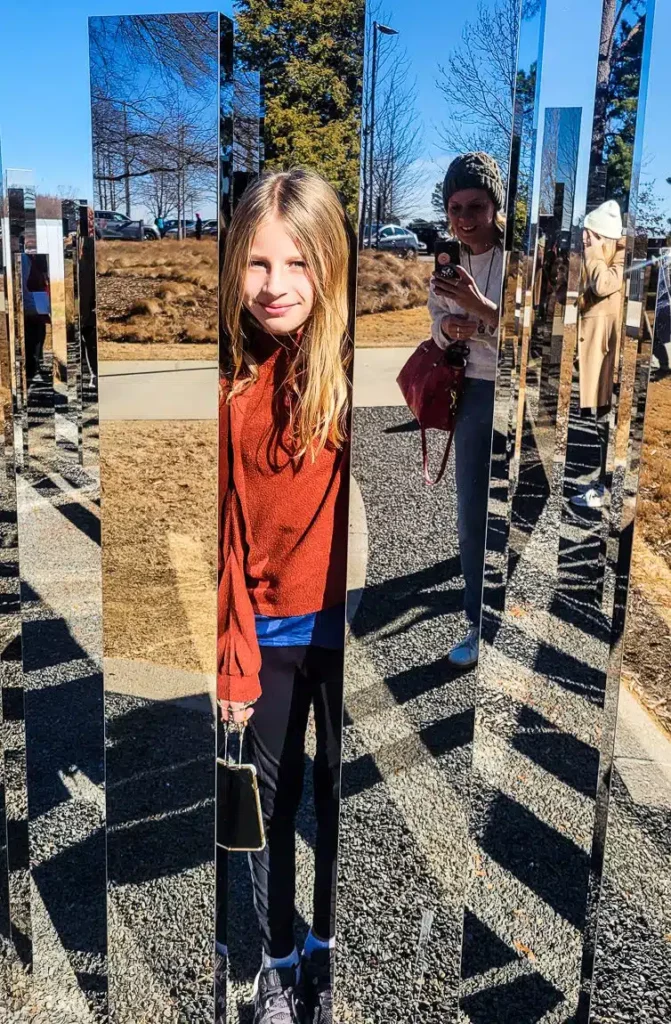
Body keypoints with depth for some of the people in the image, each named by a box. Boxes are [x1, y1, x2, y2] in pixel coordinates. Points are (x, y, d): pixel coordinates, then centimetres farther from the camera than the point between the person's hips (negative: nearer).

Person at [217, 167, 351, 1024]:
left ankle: (325, 946, 40)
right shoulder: (232, 387, -3)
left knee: (338, 791, 16)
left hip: (341, 626, -2)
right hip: (266, 629, 2)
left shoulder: (351, 372, -11)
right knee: (273, 800, 15)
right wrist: (233, 657, -1)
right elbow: (225, 535, -1)